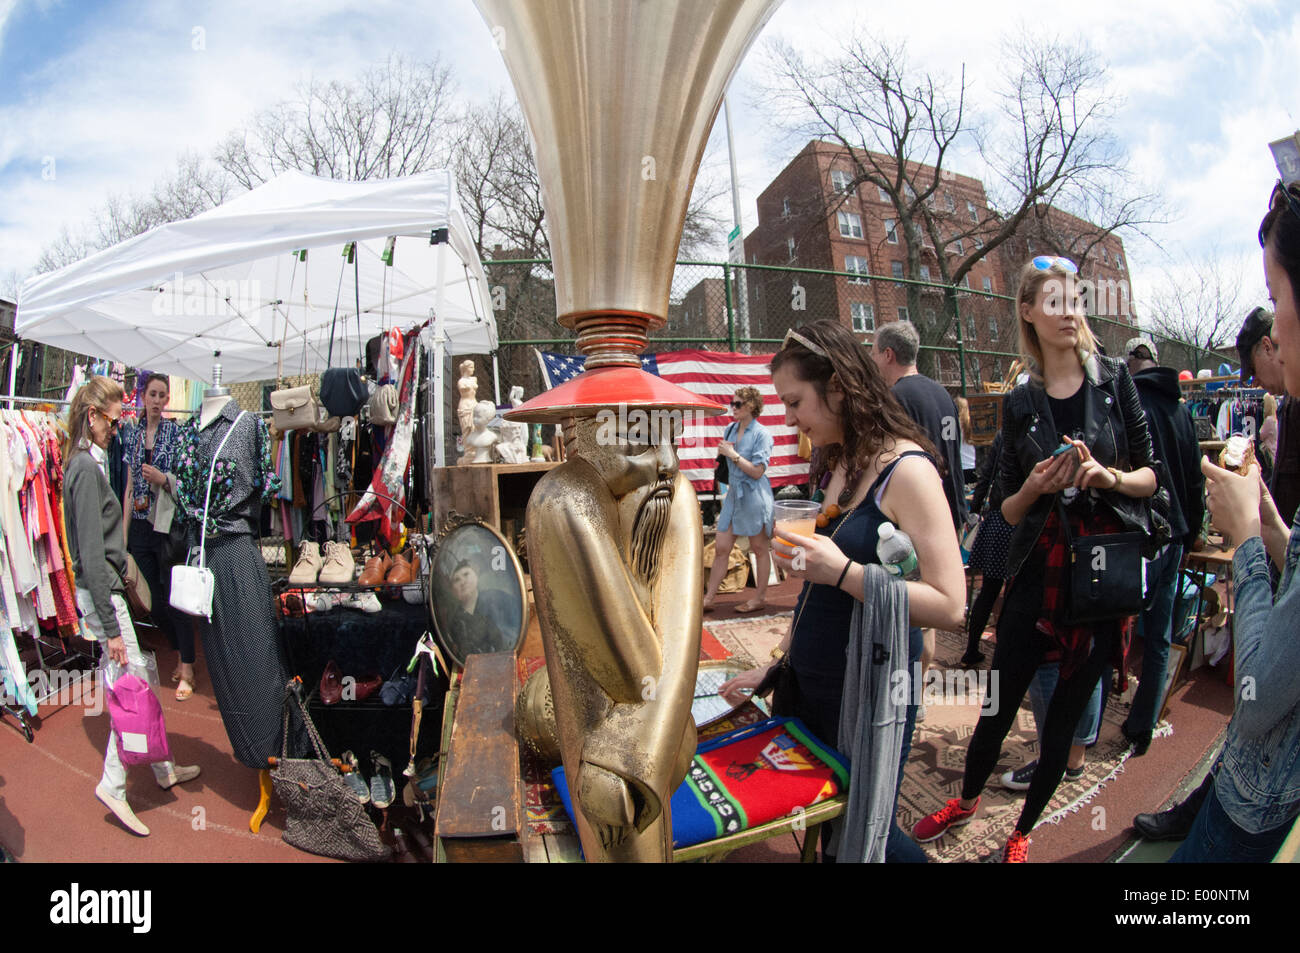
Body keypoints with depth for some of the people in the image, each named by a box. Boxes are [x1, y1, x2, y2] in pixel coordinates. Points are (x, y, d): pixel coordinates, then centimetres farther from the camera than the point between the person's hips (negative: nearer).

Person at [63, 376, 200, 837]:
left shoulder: (88, 462, 11)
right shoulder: (87, 468, -18)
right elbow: (91, 554, -22)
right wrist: (111, 626, -20)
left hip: (106, 587, 10)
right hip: (101, 592, -10)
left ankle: (163, 769, 27)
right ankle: (112, 785, 12)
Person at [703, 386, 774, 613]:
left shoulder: (761, 434, -12)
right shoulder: (730, 429, 9)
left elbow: (757, 471, -16)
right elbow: (723, 460, 21)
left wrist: (733, 454, -15)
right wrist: (721, 452, -2)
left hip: (754, 496, -7)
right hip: (733, 493, 7)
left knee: (760, 549, 7)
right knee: (721, 549, 7)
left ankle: (761, 598, 20)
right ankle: (709, 598, 12)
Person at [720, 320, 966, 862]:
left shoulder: (905, 469, -17)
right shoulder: (836, 465, 7)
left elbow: (949, 606, -22)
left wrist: (841, 569, -27)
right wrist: (777, 661, 13)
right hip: (805, 686, 7)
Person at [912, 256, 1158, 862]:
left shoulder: (1114, 381, 0)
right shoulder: (1019, 404, 3)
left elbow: (1151, 476, 3)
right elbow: (1009, 510, 5)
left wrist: (1109, 477, -17)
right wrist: (1034, 488, -15)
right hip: (1038, 567, 1)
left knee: (1065, 714, 10)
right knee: (1001, 703, 8)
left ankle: (1023, 830, 30)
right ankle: (967, 800, 34)